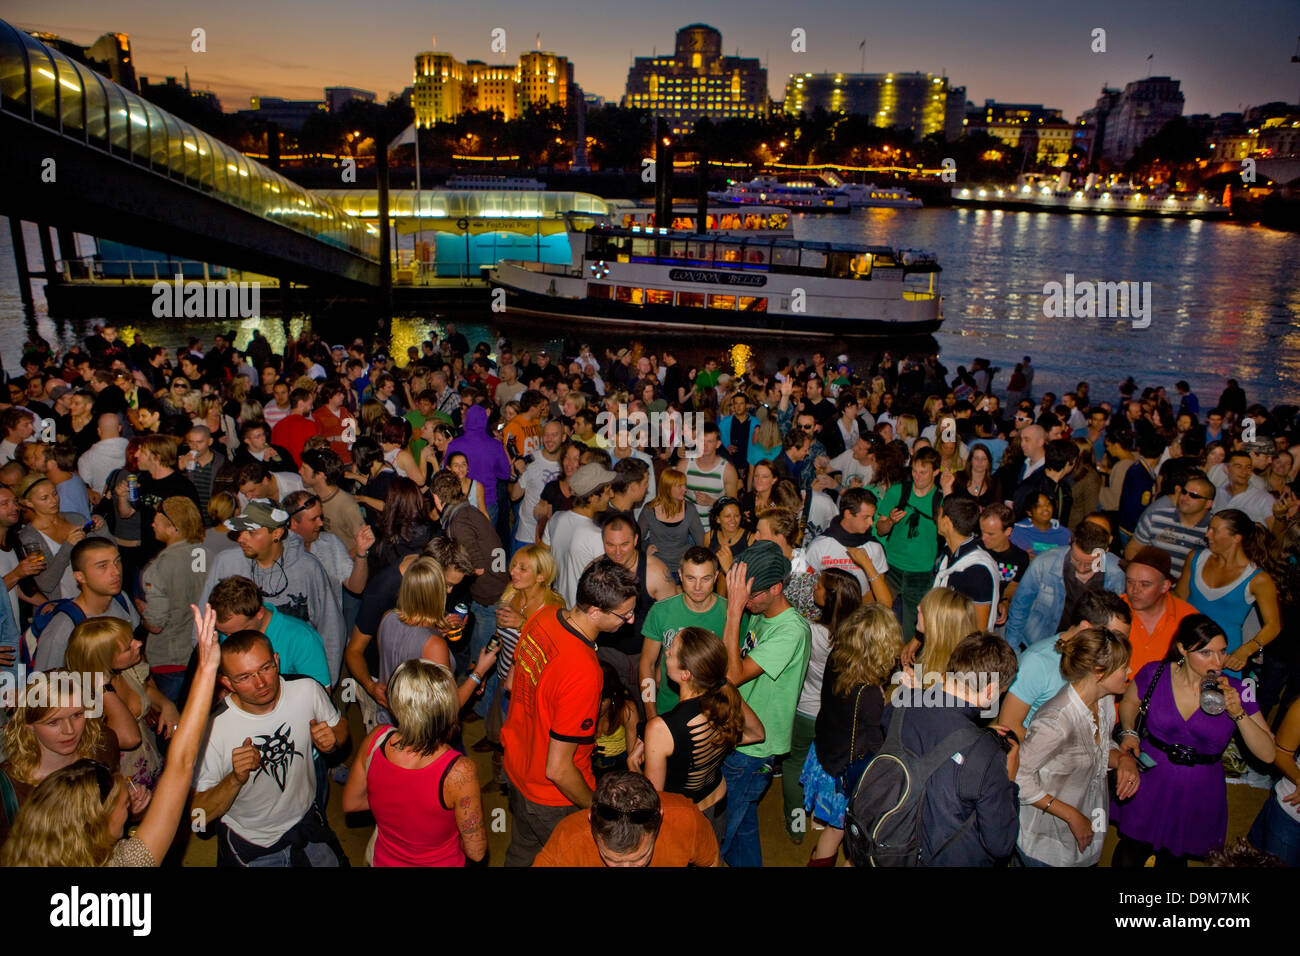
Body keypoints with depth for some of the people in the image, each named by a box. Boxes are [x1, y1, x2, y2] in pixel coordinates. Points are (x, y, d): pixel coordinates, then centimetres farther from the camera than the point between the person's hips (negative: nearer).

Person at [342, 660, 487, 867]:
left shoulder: (375, 740, -24)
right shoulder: (459, 771, -36)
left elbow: (350, 804, -5)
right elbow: (476, 853, -23)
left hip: (385, 860, 3)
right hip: (440, 862, -3)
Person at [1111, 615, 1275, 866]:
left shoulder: (1236, 691, -13)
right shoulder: (1155, 674, -14)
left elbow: (1268, 754, -14)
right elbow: (1129, 702, 8)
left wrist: (1238, 713, -26)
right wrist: (1129, 733, -8)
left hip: (1199, 796, 1)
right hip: (1150, 785, 0)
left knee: (1173, 858, 21)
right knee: (1131, 854, 15)